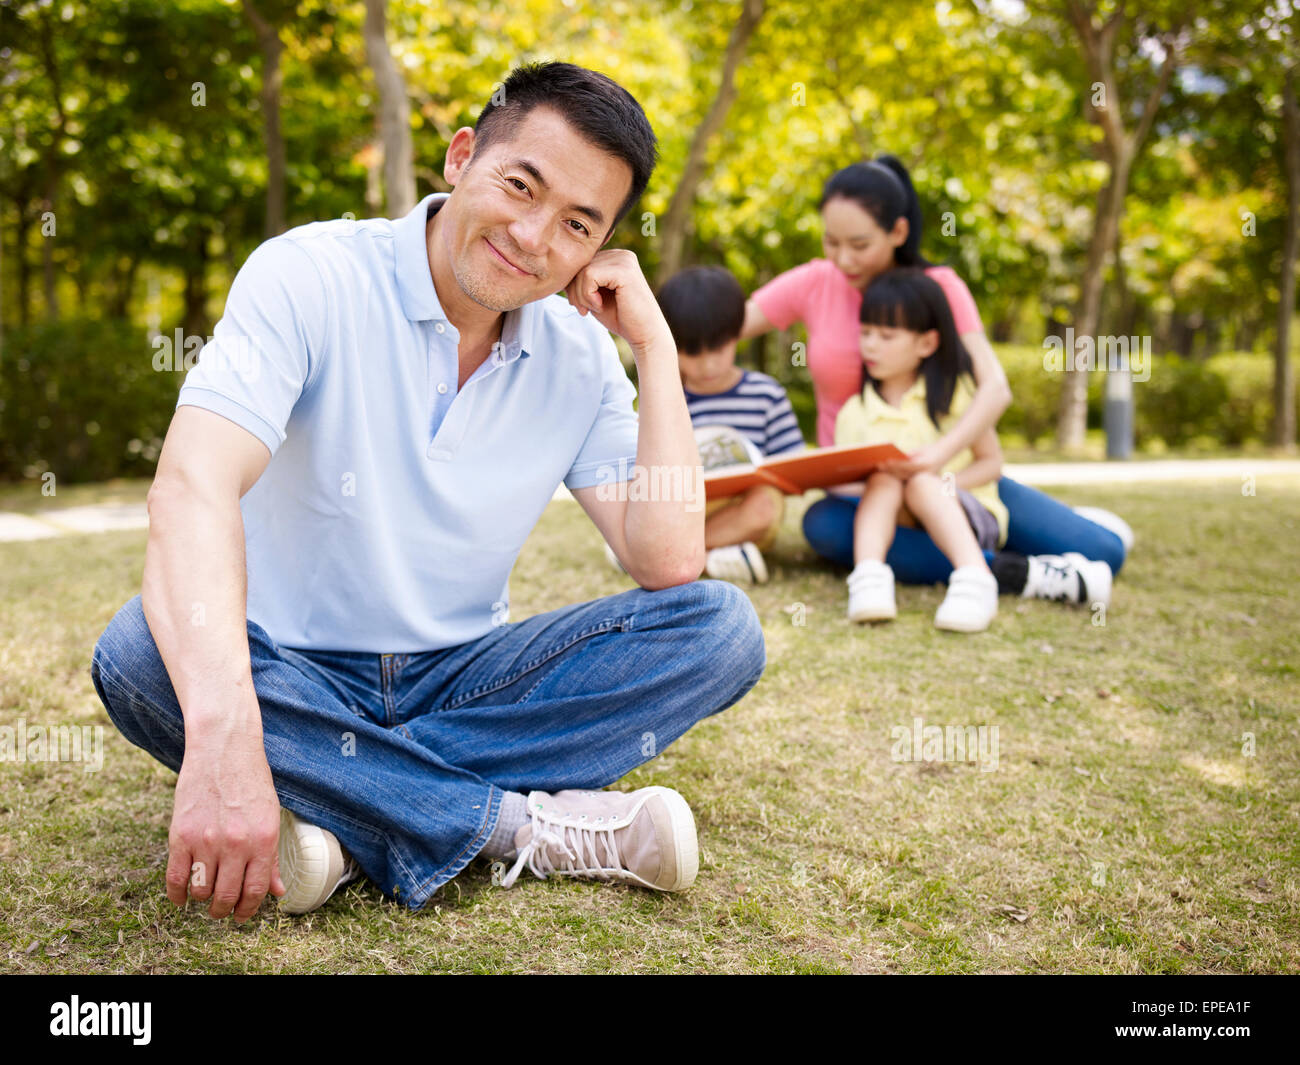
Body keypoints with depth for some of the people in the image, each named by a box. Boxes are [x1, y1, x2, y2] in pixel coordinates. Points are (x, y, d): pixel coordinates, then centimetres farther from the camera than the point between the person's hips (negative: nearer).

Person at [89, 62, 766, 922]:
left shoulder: (581, 355, -1)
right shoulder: (310, 278, -16)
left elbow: (671, 564, -10)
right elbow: (193, 487, -32)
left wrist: (656, 344, -13)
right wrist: (224, 737, -48)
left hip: (464, 682, 4)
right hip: (294, 679, -3)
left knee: (722, 627, -17)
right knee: (140, 653, -35)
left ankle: (340, 811, -23)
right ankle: (525, 826, -26)